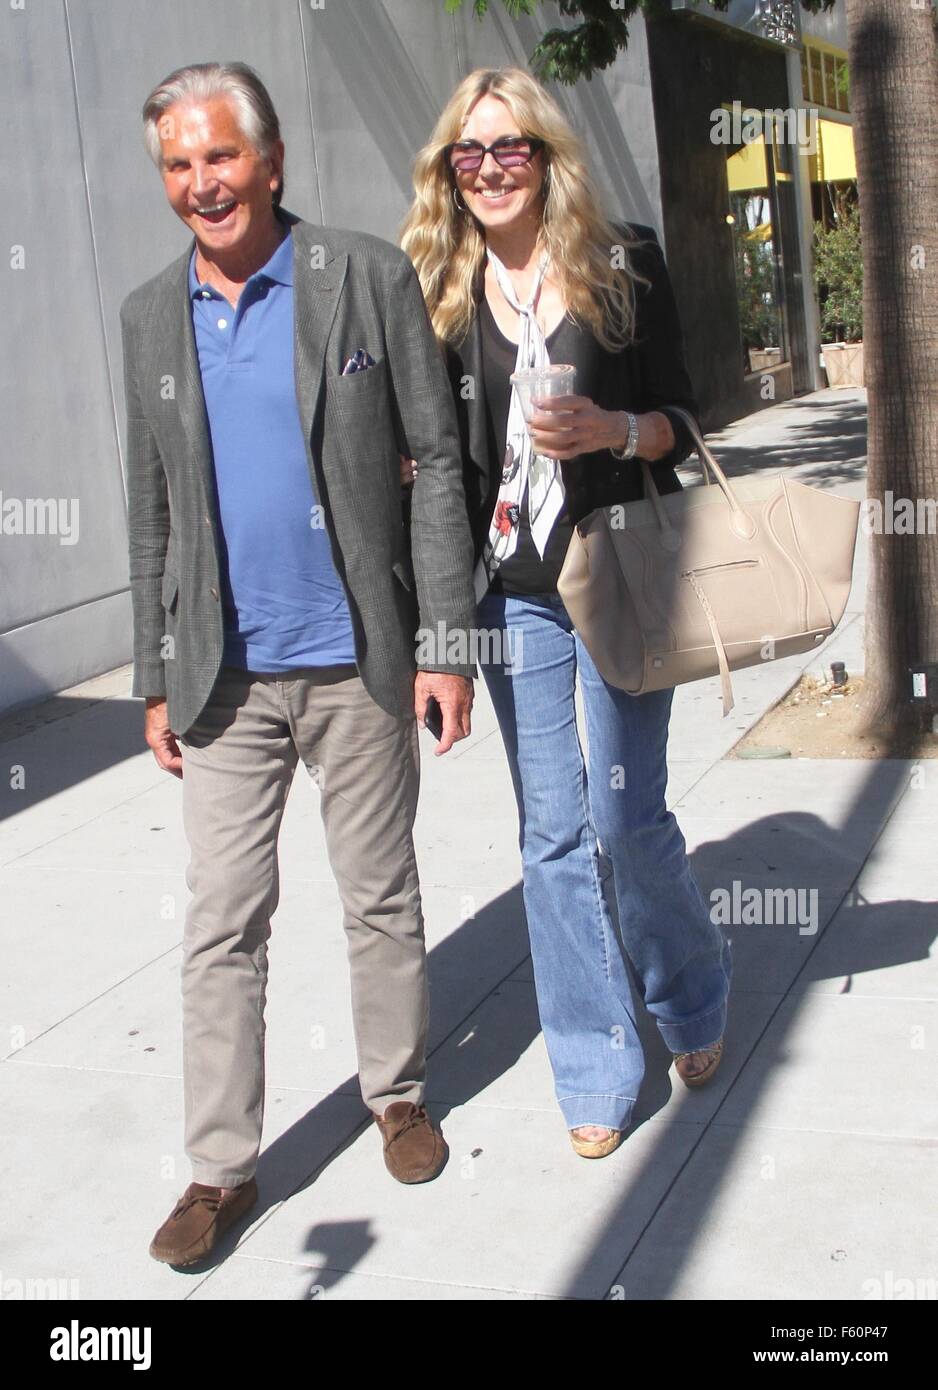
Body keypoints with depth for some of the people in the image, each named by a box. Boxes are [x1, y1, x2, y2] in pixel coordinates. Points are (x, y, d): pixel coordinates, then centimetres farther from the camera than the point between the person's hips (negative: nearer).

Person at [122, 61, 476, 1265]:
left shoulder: (368, 277, -4)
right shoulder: (150, 316, 7)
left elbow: (435, 461, -4)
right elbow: (150, 512, 11)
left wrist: (447, 644, -8)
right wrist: (155, 679, 9)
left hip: (357, 664, -2)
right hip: (225, 678, 3)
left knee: (381, 900, 11)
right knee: (222, 925, 5)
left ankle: (398, 1095, 32)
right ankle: (221, 1167, 16)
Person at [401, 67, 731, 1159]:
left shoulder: (622, 264, 0)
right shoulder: (440, 290, 5)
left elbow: (679, 419, 1)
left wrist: (611, 430, -17)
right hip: (514, 596, 2)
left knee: (627, 819, -1)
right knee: (552, 836, 5)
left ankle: (693, 1001, 30)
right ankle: (598, 1073, 20)